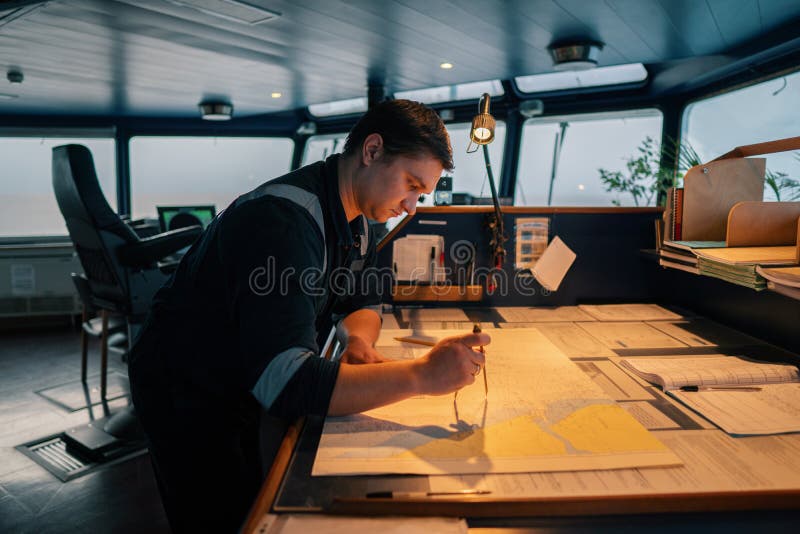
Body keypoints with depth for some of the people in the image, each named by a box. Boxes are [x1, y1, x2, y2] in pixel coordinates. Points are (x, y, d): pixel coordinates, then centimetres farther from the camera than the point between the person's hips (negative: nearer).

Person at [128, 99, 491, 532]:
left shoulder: (355, 217, -4)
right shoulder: (286, 218, -35)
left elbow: (361, 305, 5)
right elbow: (284, 383, -43)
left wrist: (358, 340, -19)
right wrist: (422, 375, -45)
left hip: (243, 383, 8)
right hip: (184, 394, -8)